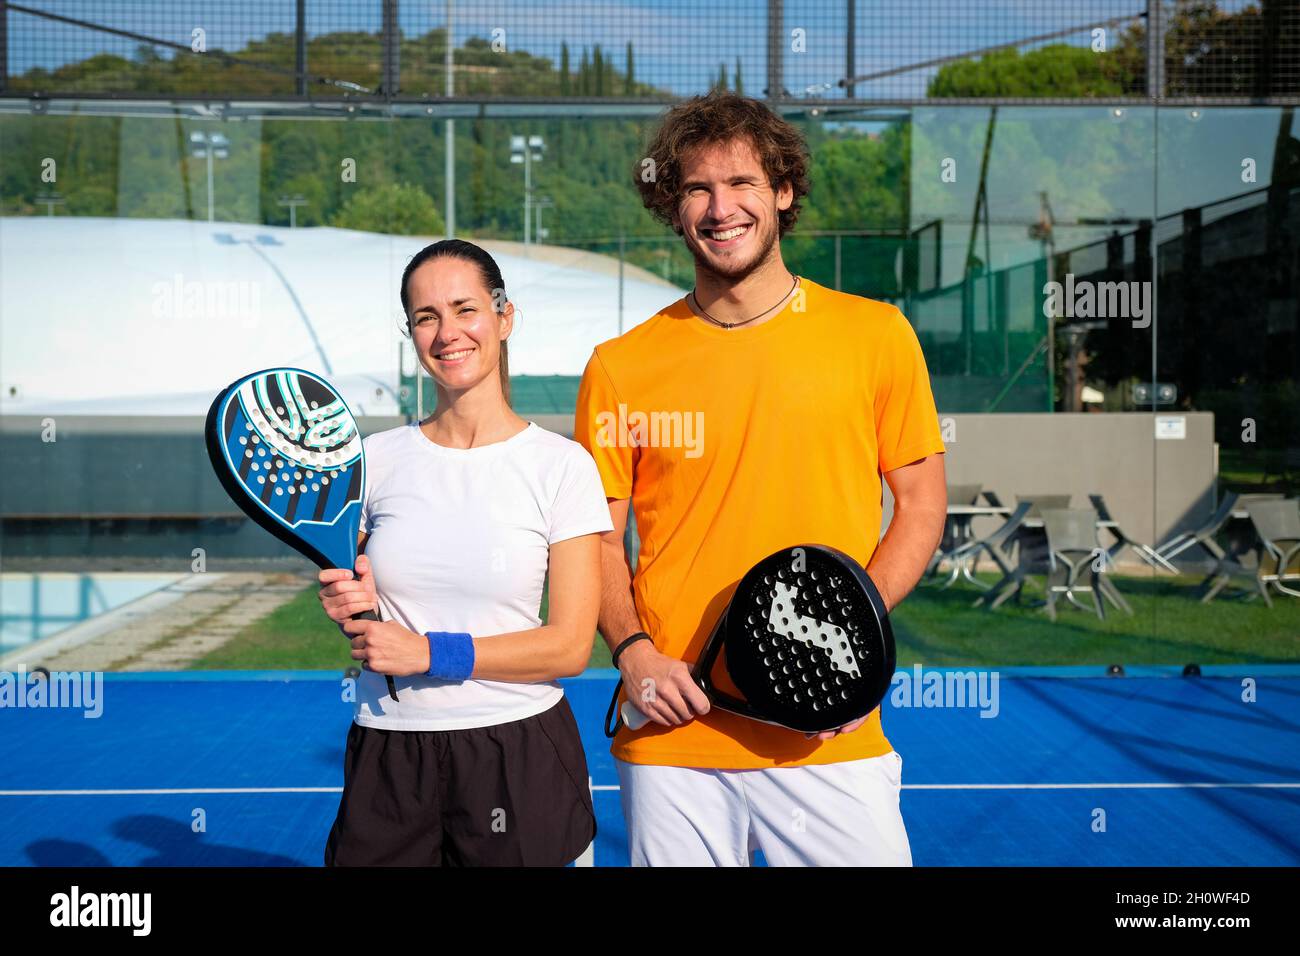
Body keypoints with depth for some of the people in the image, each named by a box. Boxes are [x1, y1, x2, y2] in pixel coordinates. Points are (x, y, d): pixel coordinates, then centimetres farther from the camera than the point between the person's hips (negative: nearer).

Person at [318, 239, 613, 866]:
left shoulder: (561, 465, -6)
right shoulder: (376, 459, 4)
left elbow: (570, 646, -10)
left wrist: (432, 652, -17)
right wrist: (348, 606, -5)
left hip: (516, 755, -2)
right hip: (386, 758, 3)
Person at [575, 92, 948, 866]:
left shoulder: (875, 334, 3)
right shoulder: (620, 367, 4)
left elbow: (923, 503, 6)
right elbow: (600, 539, 9)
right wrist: (633, 651, -8)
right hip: (673, 734, 1)